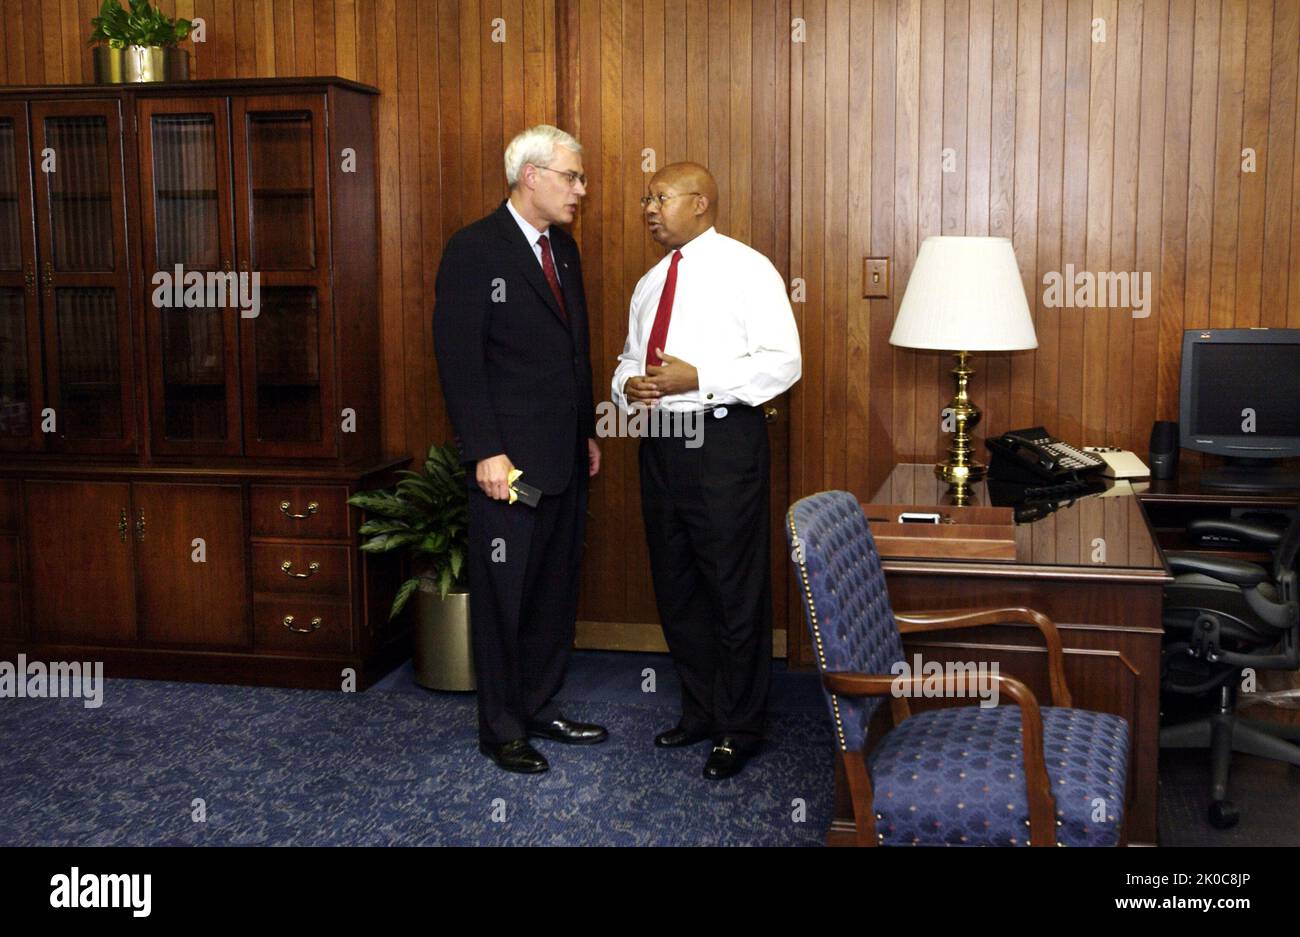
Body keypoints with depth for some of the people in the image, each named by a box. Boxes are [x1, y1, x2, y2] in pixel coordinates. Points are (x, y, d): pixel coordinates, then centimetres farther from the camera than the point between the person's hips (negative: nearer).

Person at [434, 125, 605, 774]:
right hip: (509, 462, -8)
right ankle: (500, 728, 17)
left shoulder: (562, 247, 13)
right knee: (503, 595, 4)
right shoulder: (474, 250, -11)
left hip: (564, 456, 8)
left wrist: (588, 432, 18)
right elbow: (458, 359, -15)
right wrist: (486, 452, -19)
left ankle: (540, 710, 29)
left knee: (555, 592, 14)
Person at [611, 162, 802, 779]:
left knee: (735, 589, -2)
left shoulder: (745, 269, -6)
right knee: (675, 584, 13)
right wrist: (629, 383, 0)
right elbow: (630, 357, 24)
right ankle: (700, 710, 29)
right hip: (661, 441, 8)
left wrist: (698, 377, -20)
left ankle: (738, 729, 12)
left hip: (722, 439, -7)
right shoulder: (651, 282, 17)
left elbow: (783, 360, -13)